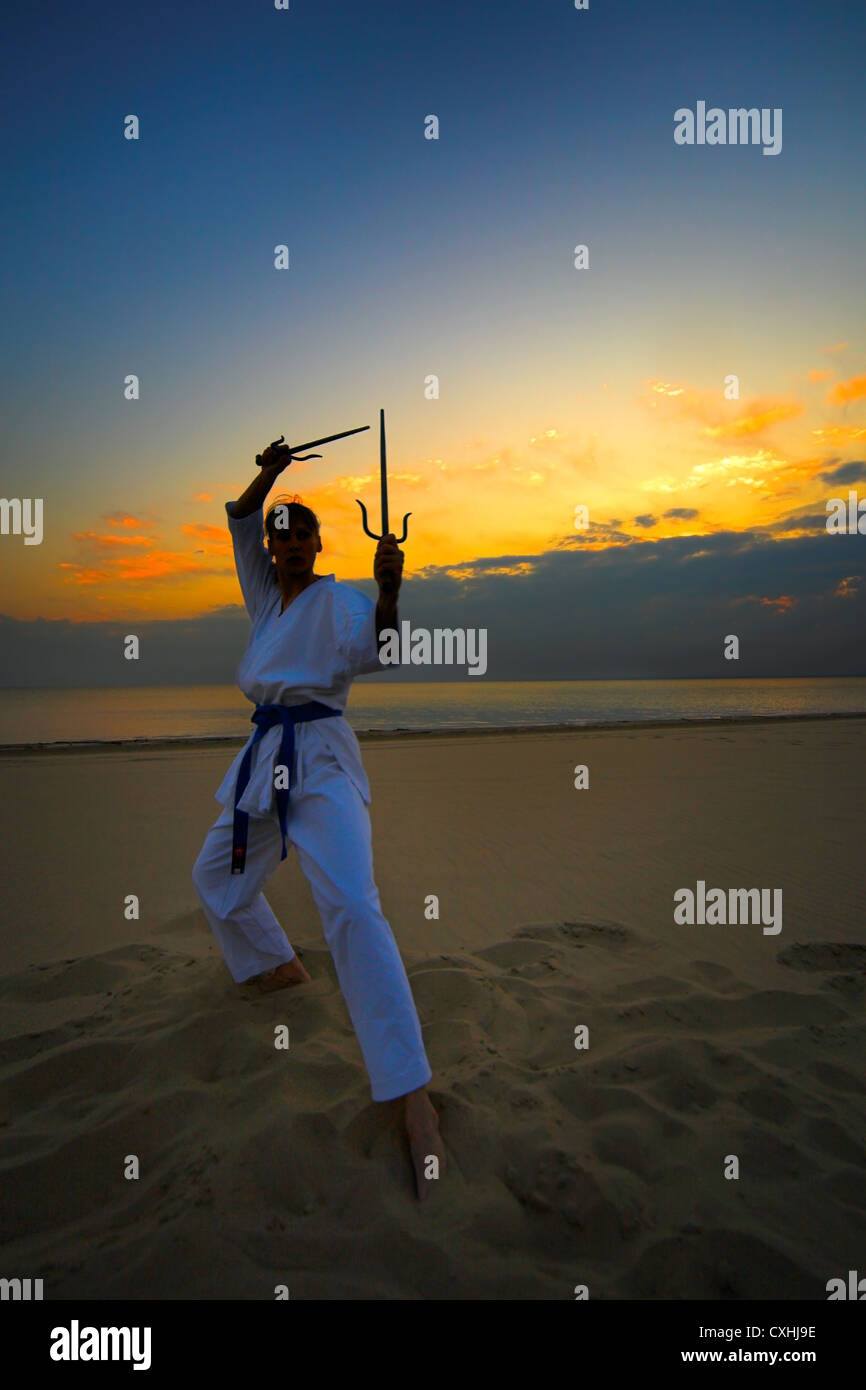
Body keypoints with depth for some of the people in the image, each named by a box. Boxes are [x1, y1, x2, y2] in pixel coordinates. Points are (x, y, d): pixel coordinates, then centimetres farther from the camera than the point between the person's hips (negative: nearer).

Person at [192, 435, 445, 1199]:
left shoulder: (337, 597, -3)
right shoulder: (268, 593, 16)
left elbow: (371, 649, -21)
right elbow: (239, 523, 11)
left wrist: (388, 591, -38)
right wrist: (268, 474, -5)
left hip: (321, 757, -8)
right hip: (265, 757, 8)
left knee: (351, 906, -24)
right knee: (218, 877, 24)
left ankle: (413, 1094, -24)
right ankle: (281, 968, 49)